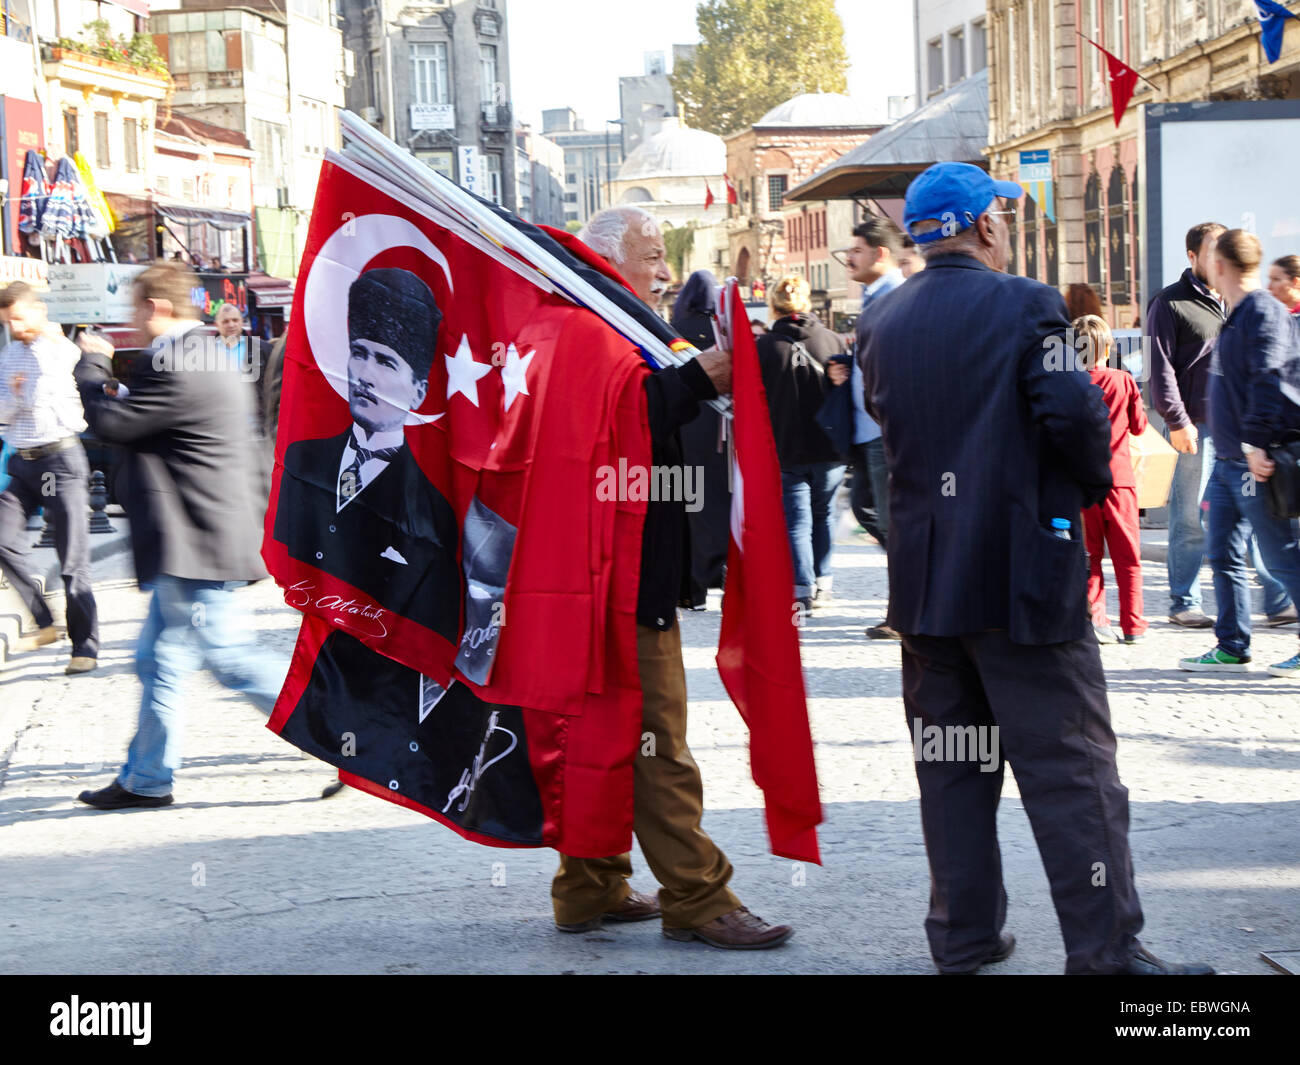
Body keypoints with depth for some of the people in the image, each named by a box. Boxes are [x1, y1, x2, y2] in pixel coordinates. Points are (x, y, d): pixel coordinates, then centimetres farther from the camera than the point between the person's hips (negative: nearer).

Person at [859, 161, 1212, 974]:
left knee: (951, 760, 13)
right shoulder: (1024, 306, -9)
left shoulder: (882, 327, 9)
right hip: (1024, 575, -6)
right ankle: (1105, 948, -1)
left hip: (925, 580, 6)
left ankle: (965, 933, 18)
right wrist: (1092, 486, 0)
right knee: (1069, 763, -2)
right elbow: (1073, 413, -16)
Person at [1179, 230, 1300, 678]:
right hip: (1228, 460, 10)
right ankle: (1232, 648, 18)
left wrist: (1256, 442, -27)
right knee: (1224, 555, 11)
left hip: (1256, 462, -10)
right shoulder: (1236, 316, 16)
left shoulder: (1263, 312, -14)